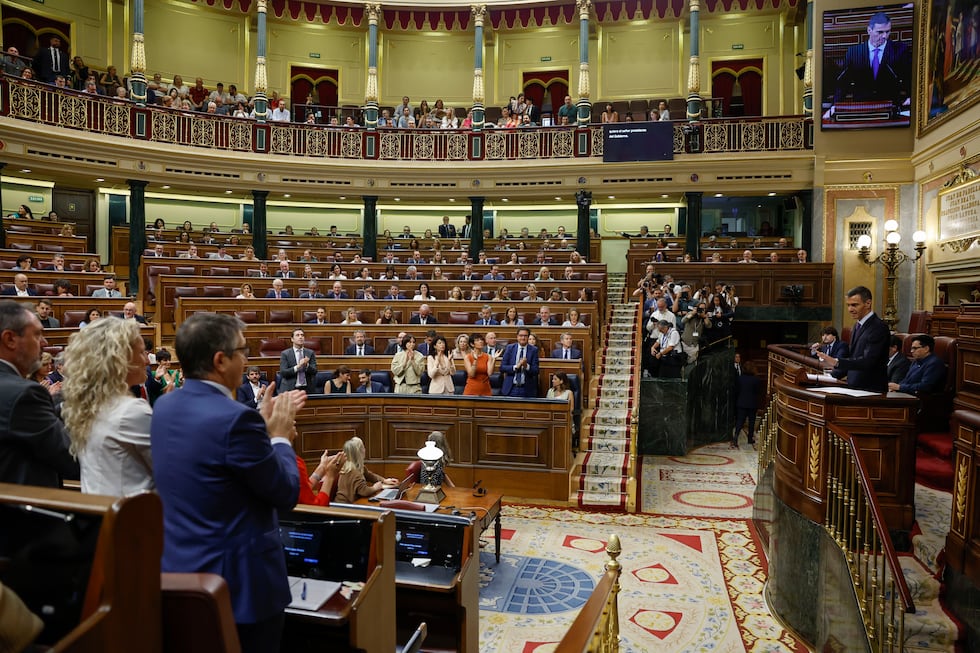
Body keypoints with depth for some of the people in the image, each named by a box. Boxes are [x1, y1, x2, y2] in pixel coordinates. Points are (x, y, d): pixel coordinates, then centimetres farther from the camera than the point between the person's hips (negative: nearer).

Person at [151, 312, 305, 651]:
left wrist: (263, 423, 13)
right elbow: (287, 494, -17)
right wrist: (280, 437, -3)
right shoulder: (236, 418, -26)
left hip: (176, 568, 8)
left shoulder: (165, 406, 0)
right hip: (237, 581, -8)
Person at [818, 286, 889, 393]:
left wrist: (836, 362, -34)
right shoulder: (857, 326, 15)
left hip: (871, 390, -7)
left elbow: (868, 361, -23)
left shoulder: (879, 327, -13)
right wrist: (832, 376, 11)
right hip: (854, 387, 7)